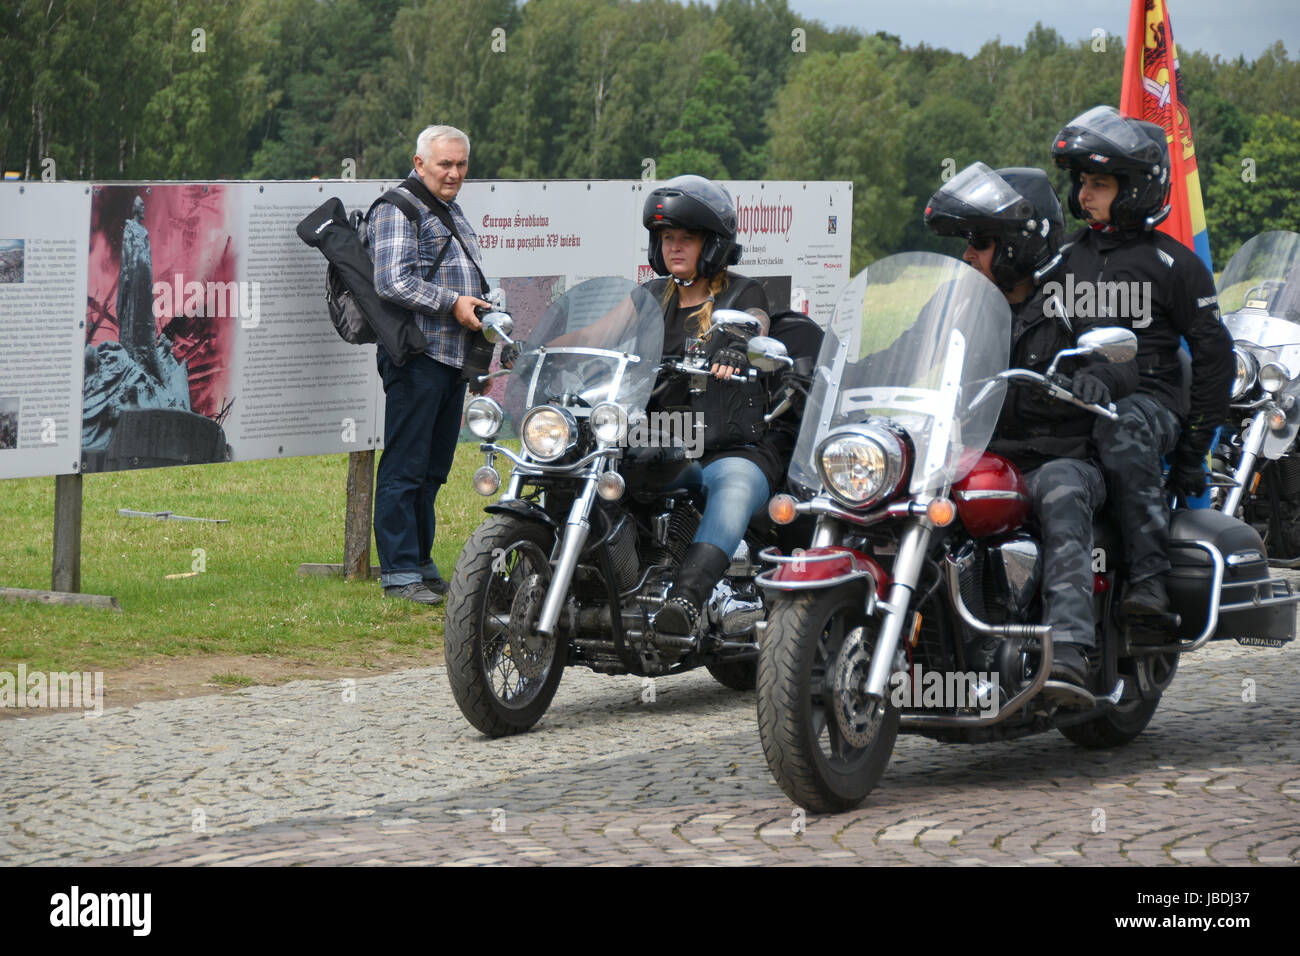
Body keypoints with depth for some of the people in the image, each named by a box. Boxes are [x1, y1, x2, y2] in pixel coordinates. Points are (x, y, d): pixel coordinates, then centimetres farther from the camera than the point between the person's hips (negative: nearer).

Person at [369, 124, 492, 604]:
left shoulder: (453, 212, 23)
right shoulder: (399, 209, -7)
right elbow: (393, 282, -18)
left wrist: (482, 315, 22)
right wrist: (452, 304, -17)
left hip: (453, 357, 9)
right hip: (416, 355, -9)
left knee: (433, 470, 12)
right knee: (405, 469, -8)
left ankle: (422, 563, 18)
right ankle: (399, 571, -7)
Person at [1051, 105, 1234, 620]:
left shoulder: (1173, 263, 4)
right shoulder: (1068, 255, 19)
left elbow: (1213, 354, 4)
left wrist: (1194, 449, -1)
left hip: (1149, 396, -5)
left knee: (1123, 430, -41)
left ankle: (1149, 578, -46)